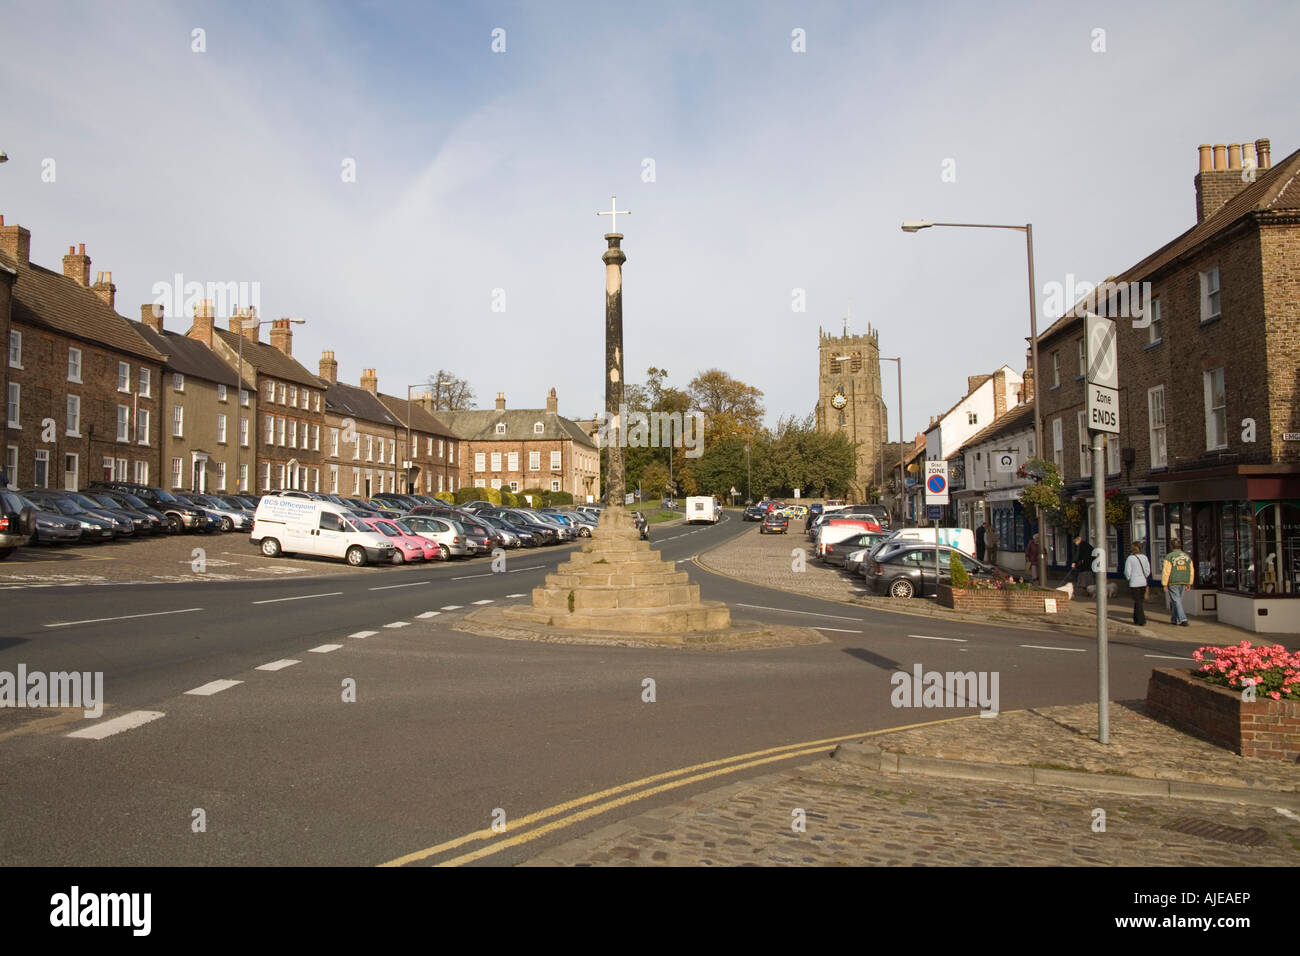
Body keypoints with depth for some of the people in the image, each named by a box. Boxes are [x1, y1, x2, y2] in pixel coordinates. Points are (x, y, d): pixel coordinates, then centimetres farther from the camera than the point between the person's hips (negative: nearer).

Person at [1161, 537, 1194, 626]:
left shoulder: (1169, 557, -9)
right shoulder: (1187, 556, 7)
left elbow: (1166, 571, -13)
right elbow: (1191, 571, 9)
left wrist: (1164, 585, -8)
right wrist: (1188, 584, 15)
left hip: (1172, 583, -5)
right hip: (1183, 582, 5)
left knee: (1176, 601, -3)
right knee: (1177, 600, 17)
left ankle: (1183, 620, -13)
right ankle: (1174, 619, 23)